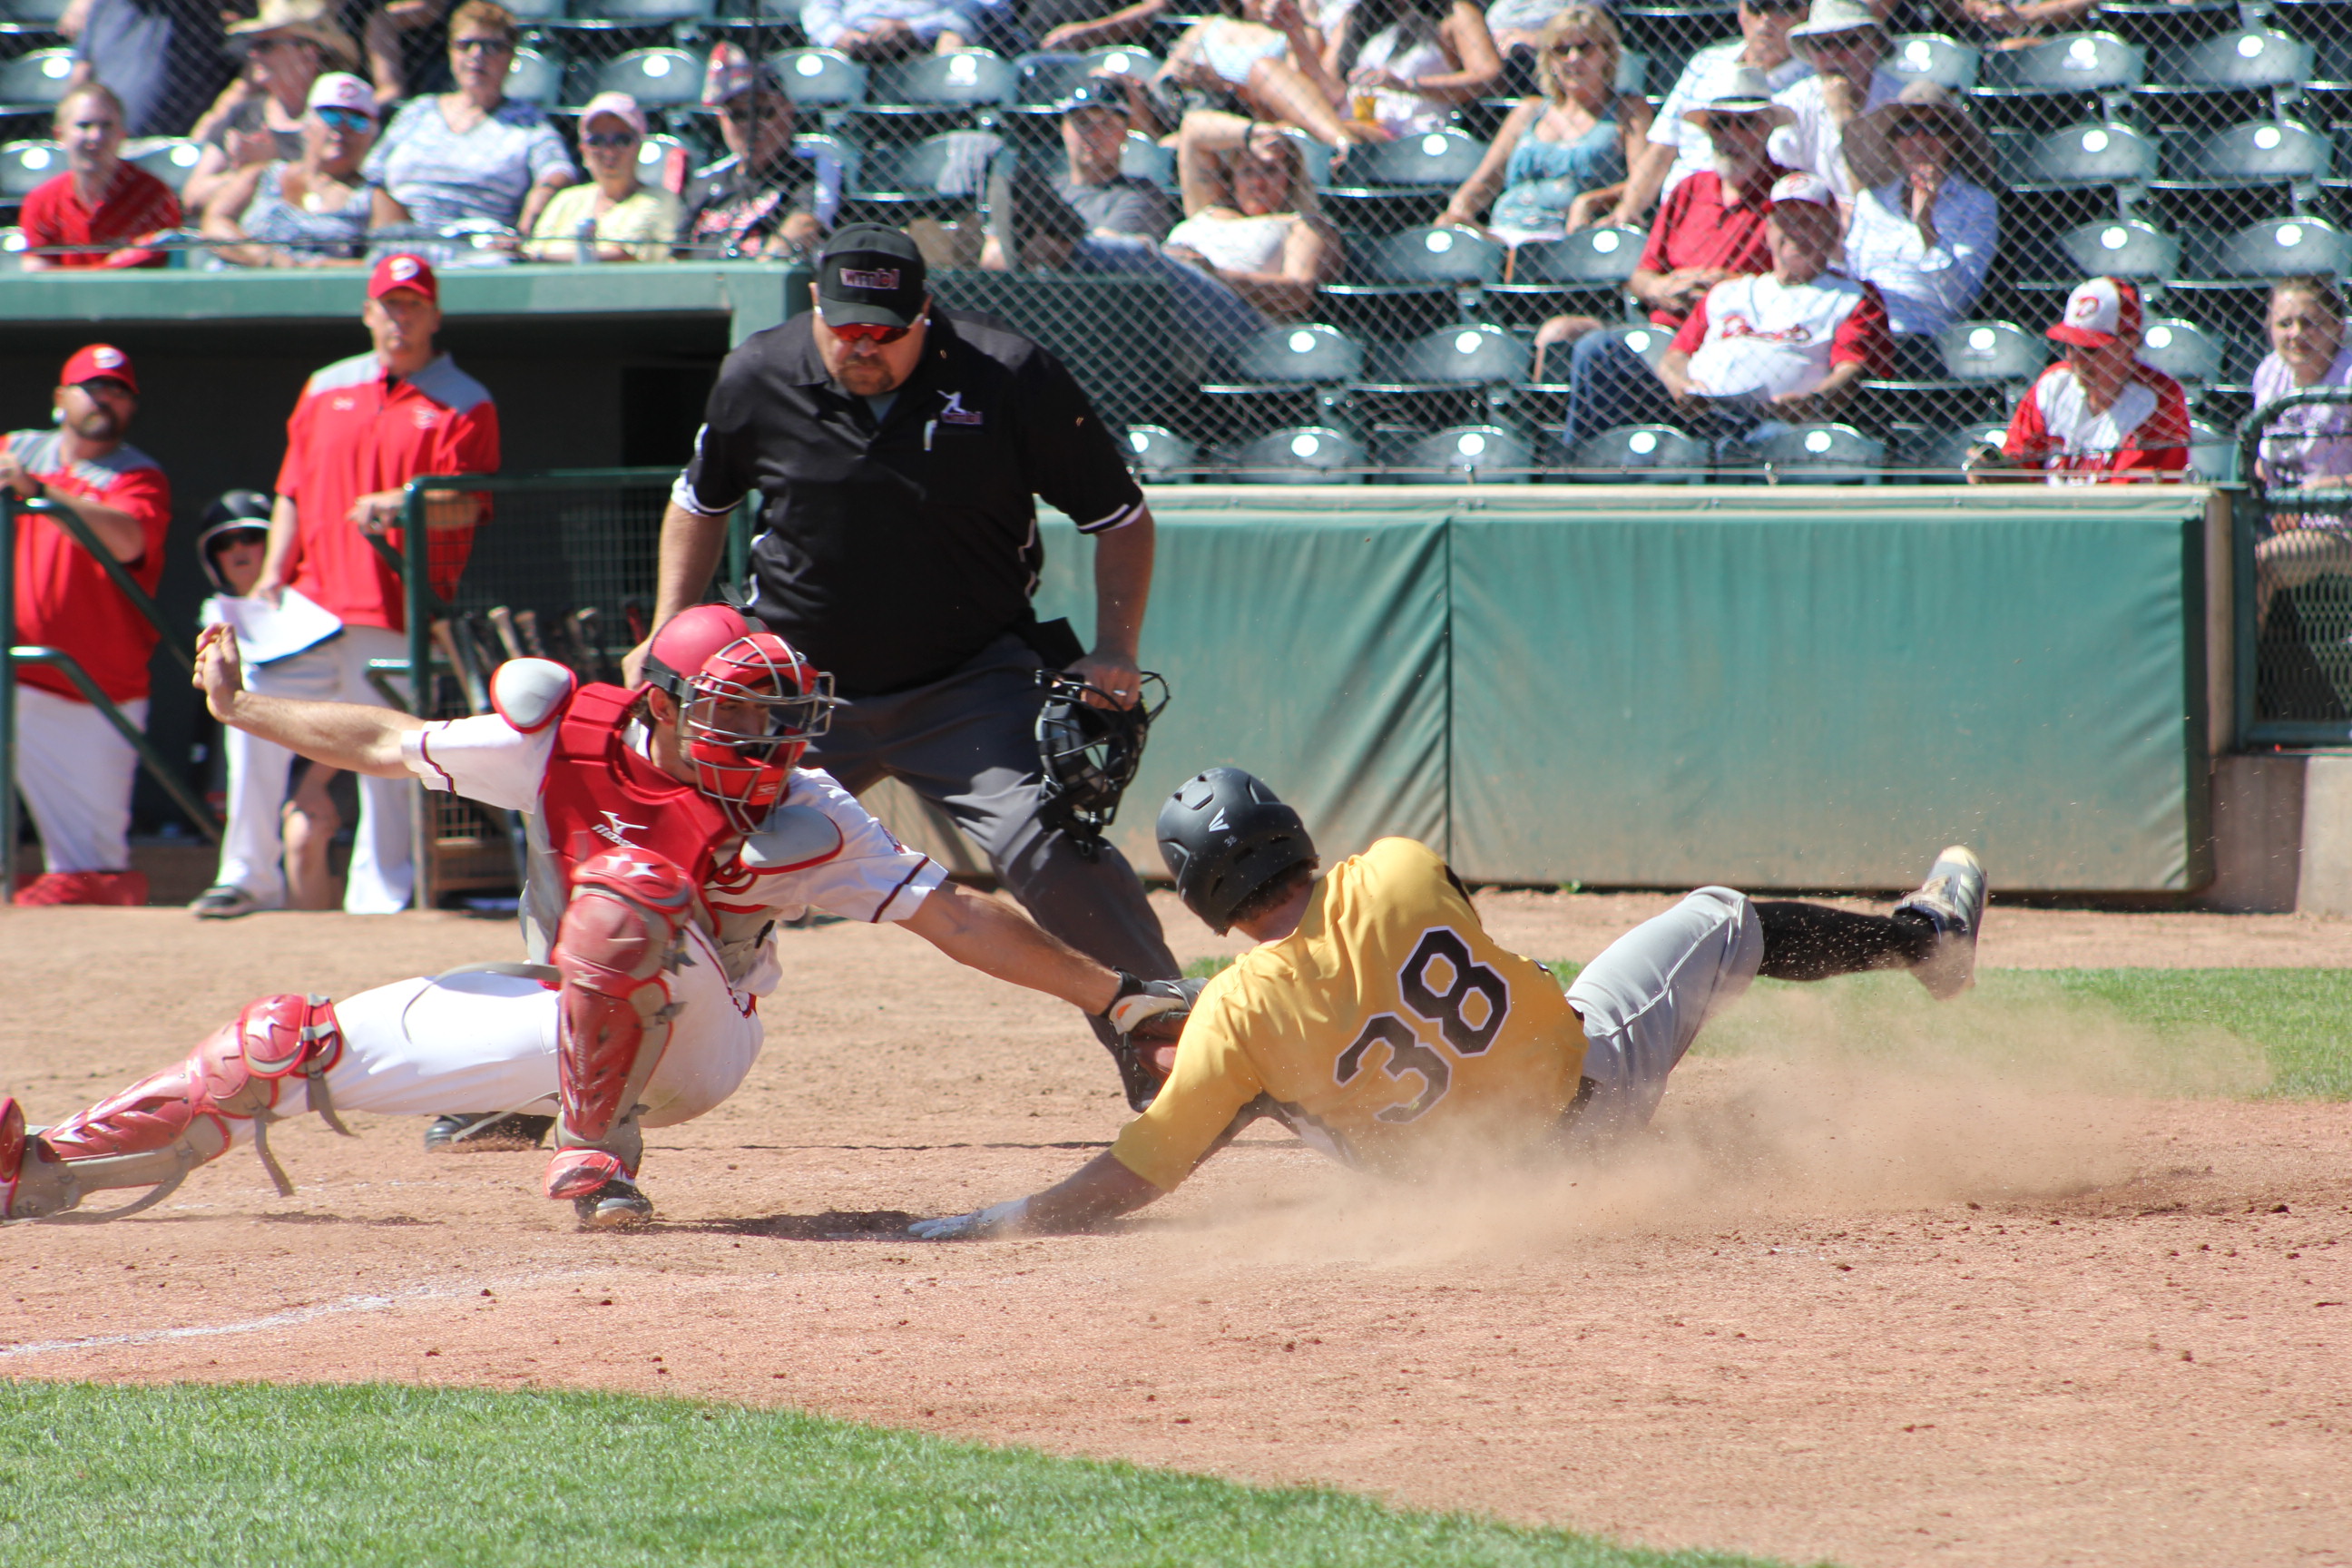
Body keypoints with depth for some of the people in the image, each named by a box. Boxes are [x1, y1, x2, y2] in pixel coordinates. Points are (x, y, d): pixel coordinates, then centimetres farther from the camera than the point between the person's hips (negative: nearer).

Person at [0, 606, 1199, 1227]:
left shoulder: (805, 820, -21)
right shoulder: (567, 740, -14)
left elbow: (955, 920, -21)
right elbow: (393, 745, 0)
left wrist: (1113, 996, -27)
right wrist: (239, 709, 6)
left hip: (692, 1045, -4)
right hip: (564, 1015, 4)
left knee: (626, 883, -36)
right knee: (300, 1042, -1)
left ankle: (596, 1150, -23)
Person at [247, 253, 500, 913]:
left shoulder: (464, 404, 4)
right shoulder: (326, 389, 18)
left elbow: (464, 507, -7)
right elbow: (293, 490, 17)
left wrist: (399, 506, -27)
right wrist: (273, 573, 4)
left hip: (397, 616, -3)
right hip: (313, 606, 3)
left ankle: (378, 896, 7)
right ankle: (247, 877, -1)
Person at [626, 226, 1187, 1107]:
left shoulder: (1010, 381, -14)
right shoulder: (757, 379, -7)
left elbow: (1120, 516, -3)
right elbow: (701, 502, 14)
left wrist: (1115, 650, -15)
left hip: (970, 683, -2)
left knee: (1044, 843, -25)